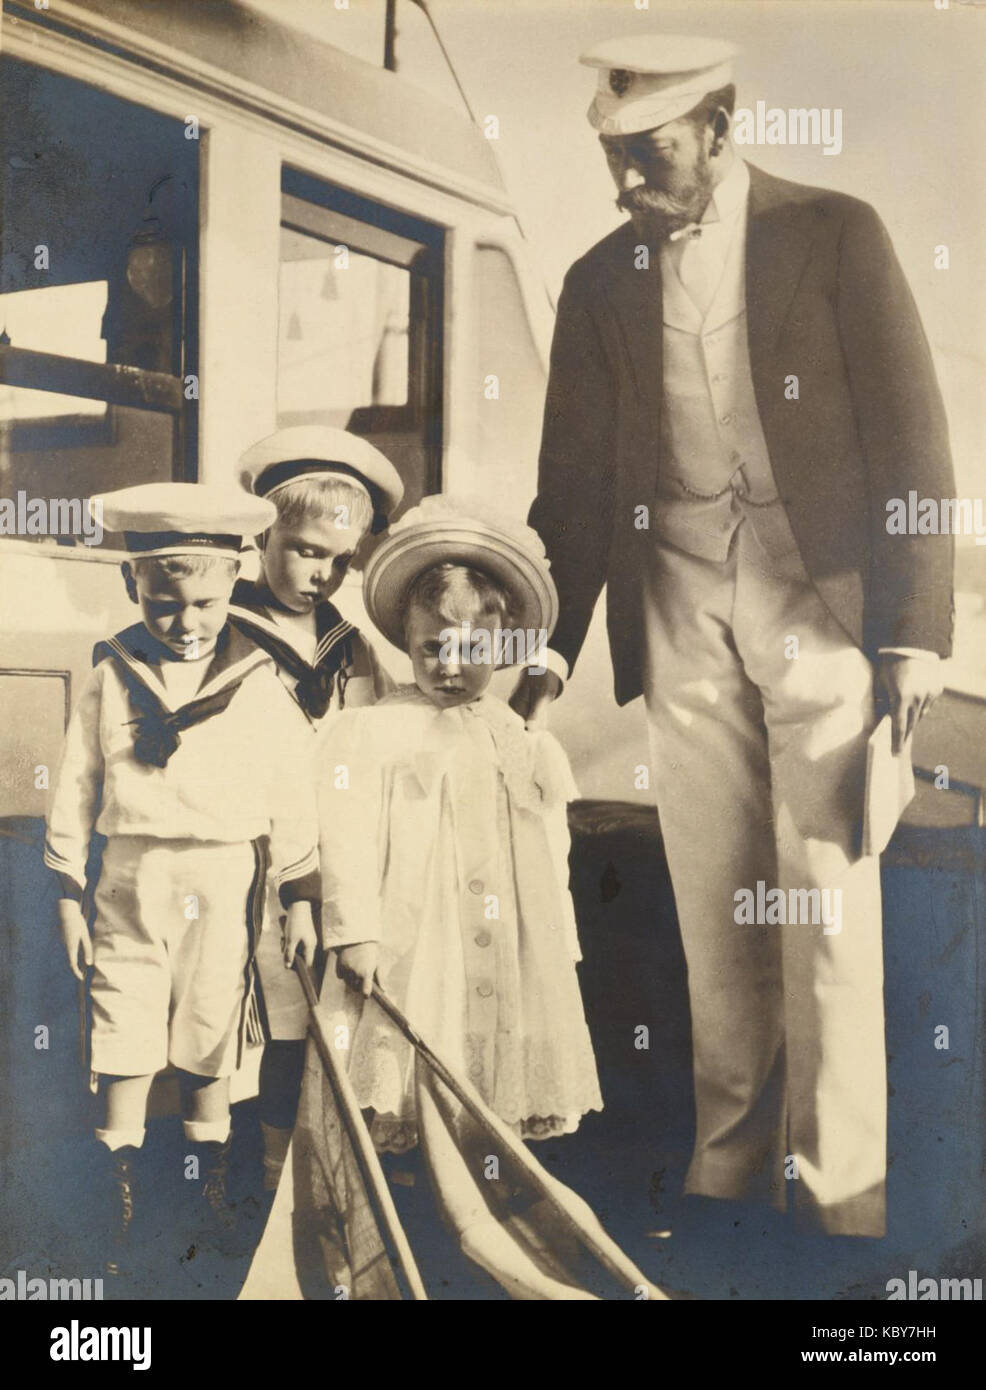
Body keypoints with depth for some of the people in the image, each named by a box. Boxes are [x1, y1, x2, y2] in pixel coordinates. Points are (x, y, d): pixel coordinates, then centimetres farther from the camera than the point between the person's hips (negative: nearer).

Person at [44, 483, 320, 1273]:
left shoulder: (258, 683, -3)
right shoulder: (112, 677, 0)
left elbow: (290, 795, 0)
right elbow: (77, 786, 4)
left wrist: (300, 894, -1)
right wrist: (69, 891, 4)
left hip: (224, 885, 0)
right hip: (132, 883, 1)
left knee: (210, 1040, 11)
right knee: (125, 1043, 5)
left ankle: (211, 1197, 28)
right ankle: (121, 1198, 21)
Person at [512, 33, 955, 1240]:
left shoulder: (833, 234, 3)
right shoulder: (600, 281, 12)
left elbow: (909, 441, -1)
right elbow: (574, 481, 12)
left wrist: (913, 632, -7)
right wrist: (544, 645, 6)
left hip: (818, 599, -2)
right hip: (680, 615, 3)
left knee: (828, 902, -2)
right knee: (714, 910, 5)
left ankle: (839, 1186, 12)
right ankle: (729, 1167, 18)